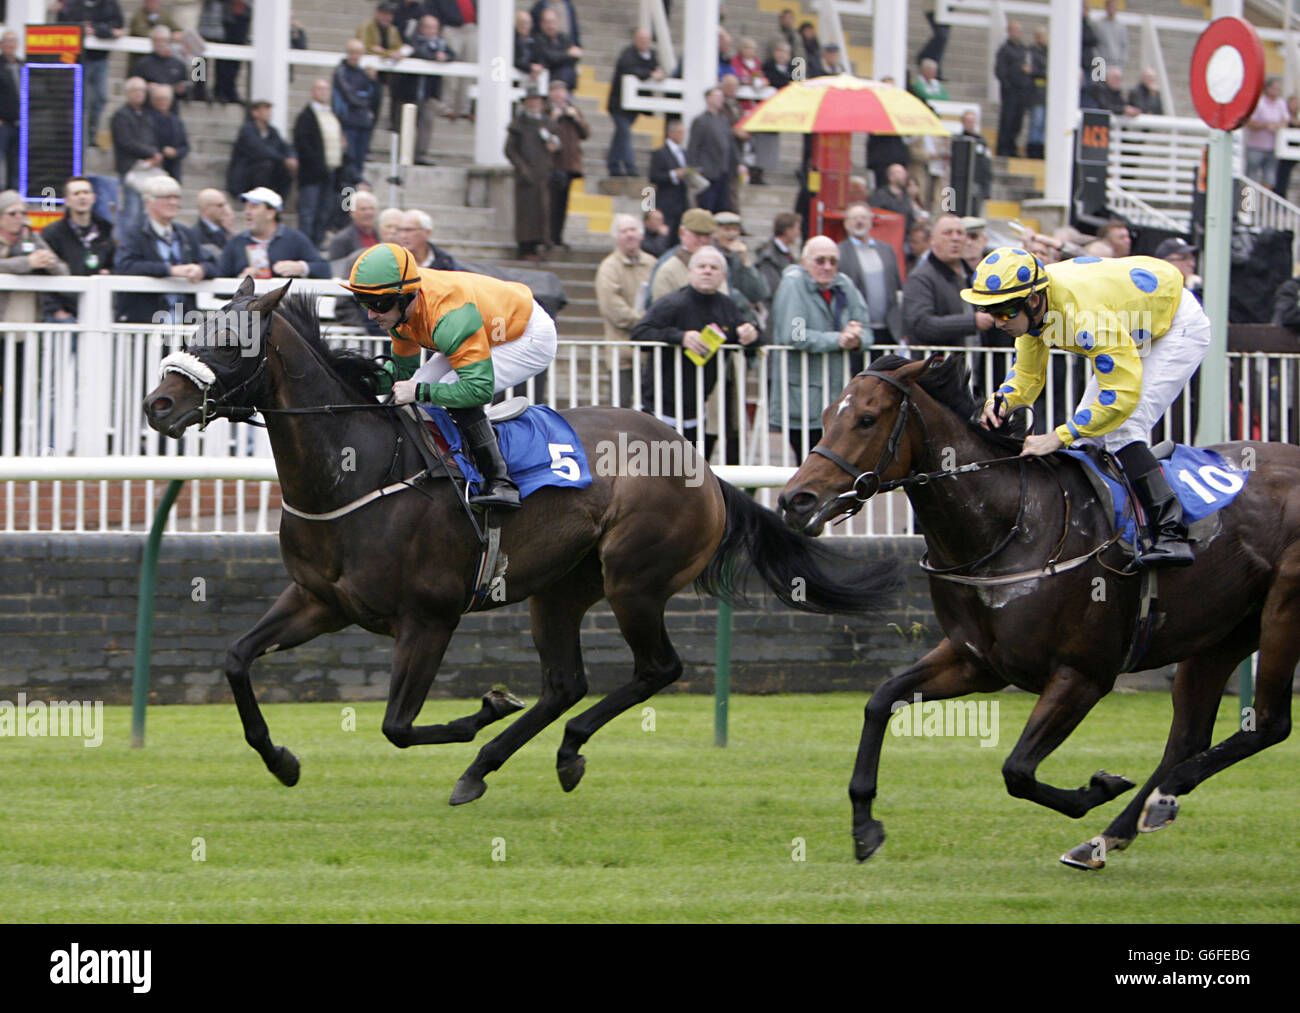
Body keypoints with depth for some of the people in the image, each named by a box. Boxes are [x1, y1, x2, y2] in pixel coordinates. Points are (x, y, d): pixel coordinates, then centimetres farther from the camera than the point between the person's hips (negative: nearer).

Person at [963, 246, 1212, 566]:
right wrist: (1001, 402, -23)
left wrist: (1058, 438, -37)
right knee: (1087, 428, 4)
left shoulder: (1084, 315, -40)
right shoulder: (1032, 307, -14)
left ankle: (1171, 534, -27)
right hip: (1135, 332, 9)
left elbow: (1124, 394, -38)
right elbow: (1026, 377, 0)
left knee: (1121, 429, -22)